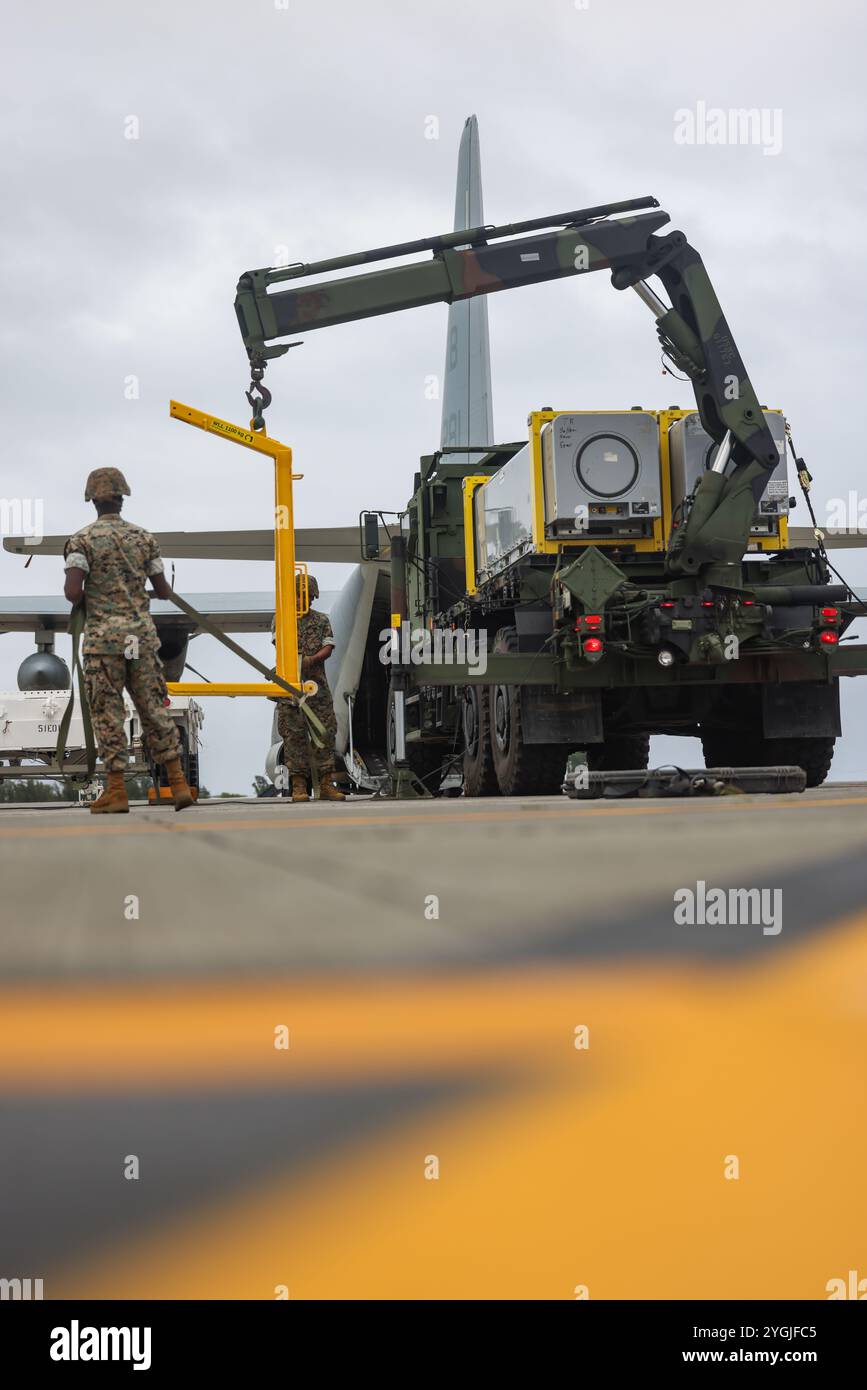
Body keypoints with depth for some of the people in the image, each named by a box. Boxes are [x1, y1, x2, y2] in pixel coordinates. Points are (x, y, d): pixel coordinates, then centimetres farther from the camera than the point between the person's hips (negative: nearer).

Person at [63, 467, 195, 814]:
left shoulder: (82, 540, -4)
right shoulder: (144, 537, 7)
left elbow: (72, 592, -15)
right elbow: (163, 591, 9)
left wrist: (82, 600, 8)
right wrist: (168, 591, 32)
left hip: (103, 635, -3)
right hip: (142, 631, 3)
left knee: (108, 711, 1)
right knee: (154, 708, 7)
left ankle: (116, 792, 0)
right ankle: (179, 783, 4)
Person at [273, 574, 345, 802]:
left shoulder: (322, 620, 15)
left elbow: (328, 647, 4)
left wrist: (312, 660, -17)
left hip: (318, 684, 2)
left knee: (326, 732, -2)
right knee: (294, 733, -5)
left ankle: (325, 783, 2)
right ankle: (298, 785, -3)